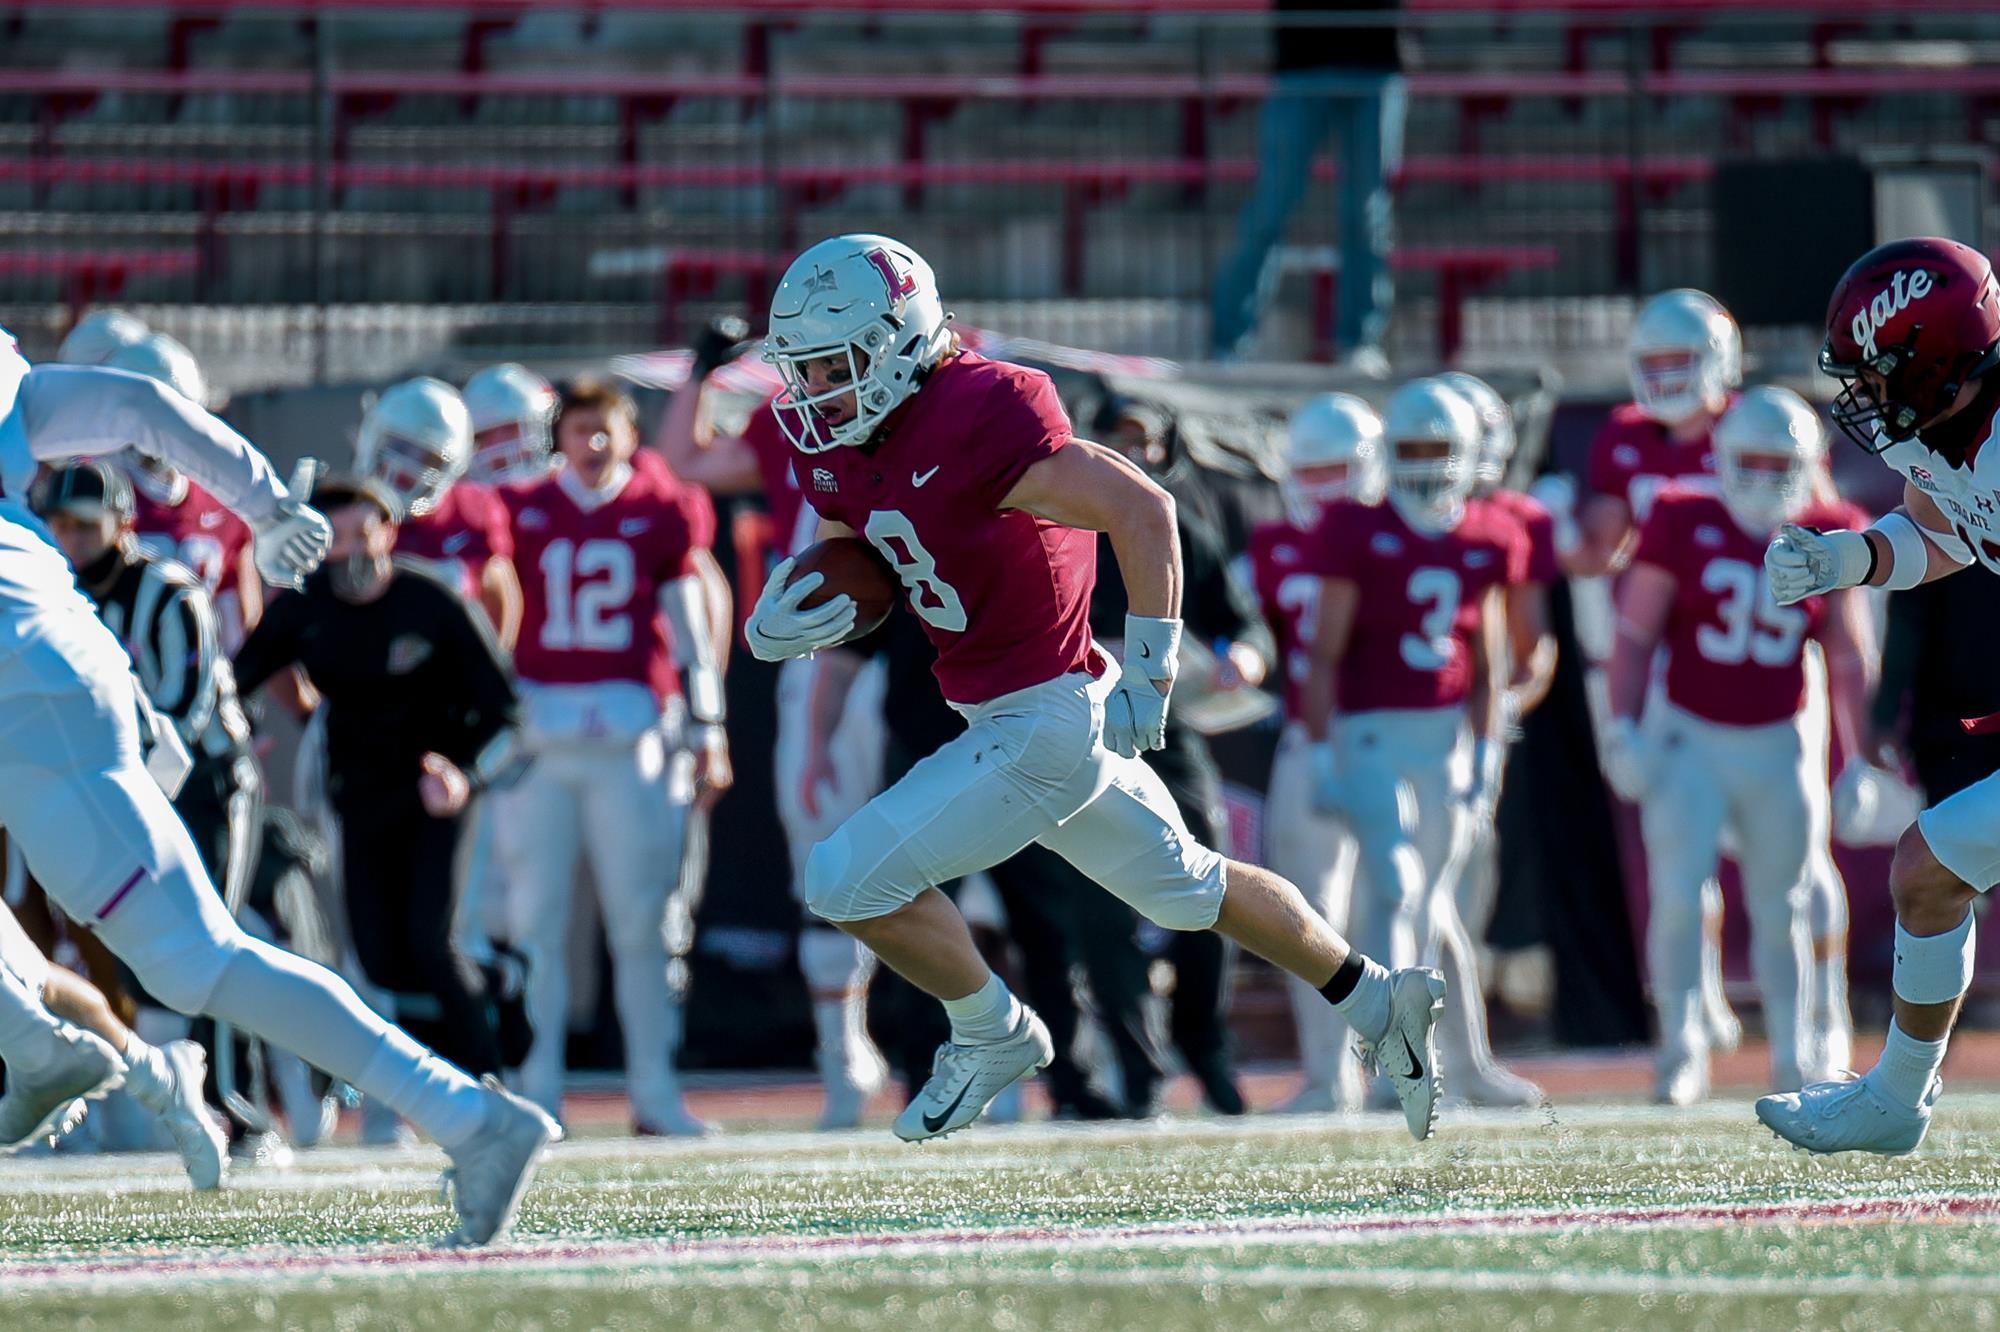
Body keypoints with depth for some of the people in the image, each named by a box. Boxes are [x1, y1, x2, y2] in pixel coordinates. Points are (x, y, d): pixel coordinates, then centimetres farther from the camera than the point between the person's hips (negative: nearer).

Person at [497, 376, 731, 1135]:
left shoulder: (662, 514, 7)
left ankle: (654, 1088, 5)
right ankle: (537, 1089, 3)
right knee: (533, 916, -1)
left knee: (643, 916, -1)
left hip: (634, 731, -1)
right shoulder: (523, 512, 9)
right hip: (536, 733, 1)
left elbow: (689, 630, 12)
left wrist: (706, 731, 10)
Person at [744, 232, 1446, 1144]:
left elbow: (1143, 512, -27)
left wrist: (1147, 679, -22)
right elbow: (852, 586, 13)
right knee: (1184, 885, 25)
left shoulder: (974, 422, -25)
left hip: (1043, 724, -10)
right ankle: (1378, 1004, 37)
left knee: (849, 880, -11)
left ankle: (991, 1035, 10)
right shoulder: (843, 449, 2)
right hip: (1017, 718, 10)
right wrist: (777, 629, -11)